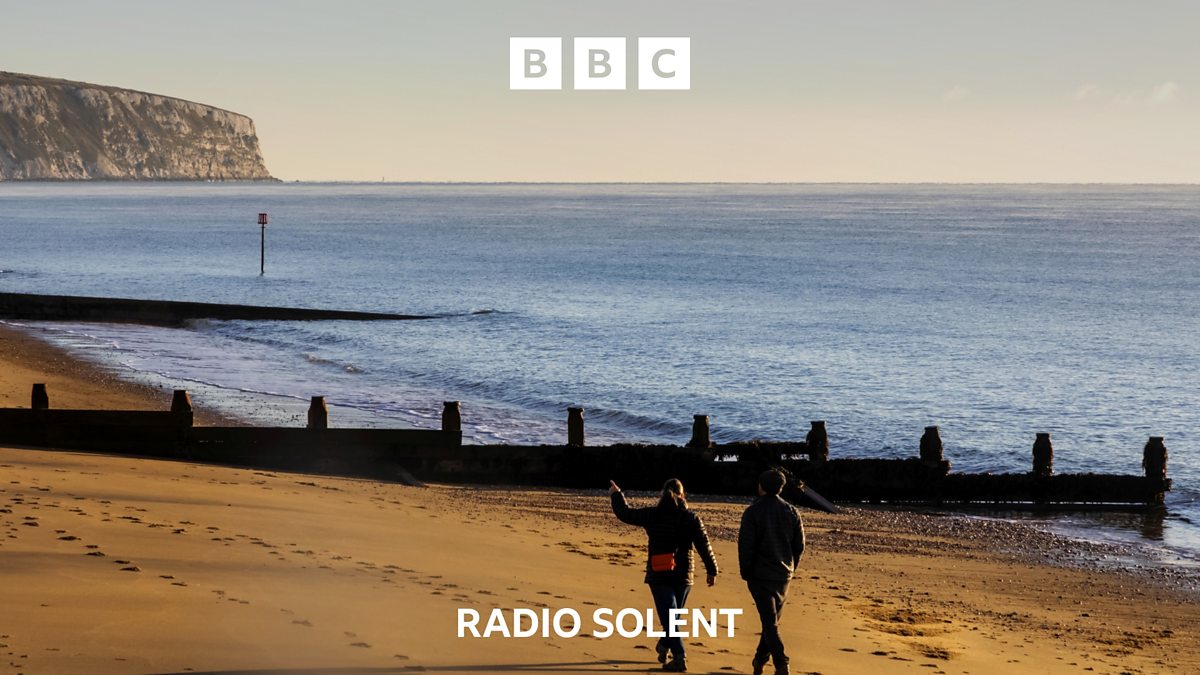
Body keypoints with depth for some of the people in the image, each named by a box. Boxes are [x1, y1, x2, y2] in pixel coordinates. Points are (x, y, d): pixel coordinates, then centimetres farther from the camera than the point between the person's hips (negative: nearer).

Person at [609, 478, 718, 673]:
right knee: (673, 614, 21)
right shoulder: (691, 518, -3)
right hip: (683, 575, 1)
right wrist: (712, 570, 6)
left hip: (659, 575, -1)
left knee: (668, 616, -5)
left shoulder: (652, 515, -3)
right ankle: (664, 647, 35)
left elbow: (625, 514, 8)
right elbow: (704, 546, -3)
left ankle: (679, 657, -16)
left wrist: (616, 494, 25)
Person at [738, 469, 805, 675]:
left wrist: (745, 572, -1)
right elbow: (799, 546, 7)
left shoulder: (753, 512, -11)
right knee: (772, 619, 19)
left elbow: (745, 545, -12)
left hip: (760, 573, -5)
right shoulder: (791, 512, 3)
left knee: (770, 621, -6)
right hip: (783, 575, 5)